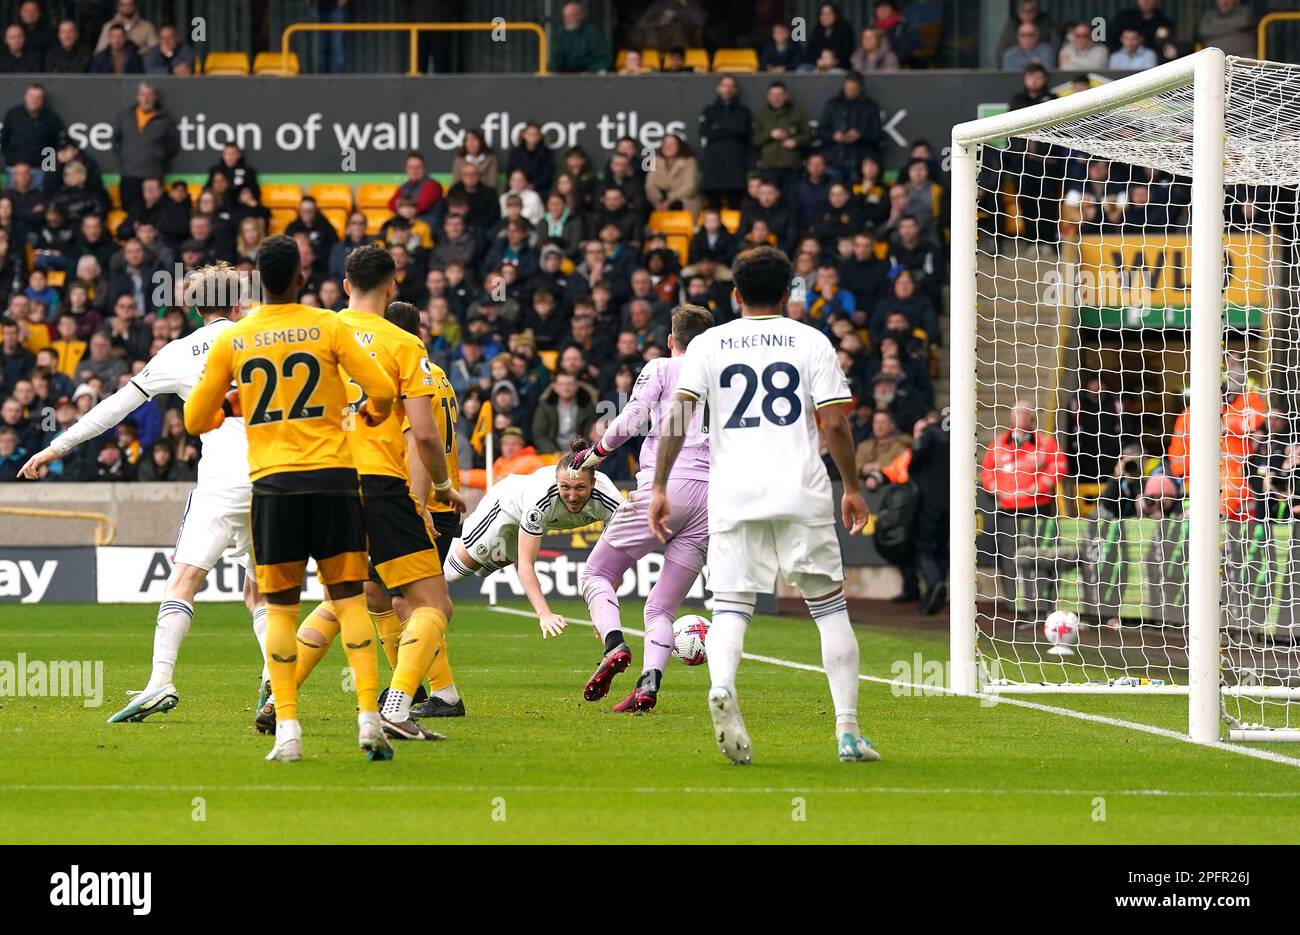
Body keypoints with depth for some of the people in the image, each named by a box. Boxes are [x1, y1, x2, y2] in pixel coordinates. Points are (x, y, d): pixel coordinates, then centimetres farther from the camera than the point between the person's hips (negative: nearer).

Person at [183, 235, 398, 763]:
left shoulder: (231, 341, 4)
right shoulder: (328, 327, -1)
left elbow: (195, 419, 10)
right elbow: (382, 391, -3)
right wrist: (371, 414, 19)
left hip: (272, 481, 1)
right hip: (332, 475, -1)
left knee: (280, 607, 6)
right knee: (348, 598, 3)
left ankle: (287, 729, -2)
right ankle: (369, 717, -9)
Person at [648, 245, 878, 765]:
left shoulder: (708, 344, 8)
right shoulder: (811, 342, 6)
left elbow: (678, 416, -3)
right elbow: (834, 423, -1)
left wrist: (659, 487, -1)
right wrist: (853, 488, 11)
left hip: (733, 496, 1)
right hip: (802, 494, -1)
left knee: (731, 608, 0)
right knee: (830, 606, 9)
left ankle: (722, 687, -33)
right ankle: (848, 731, 3)